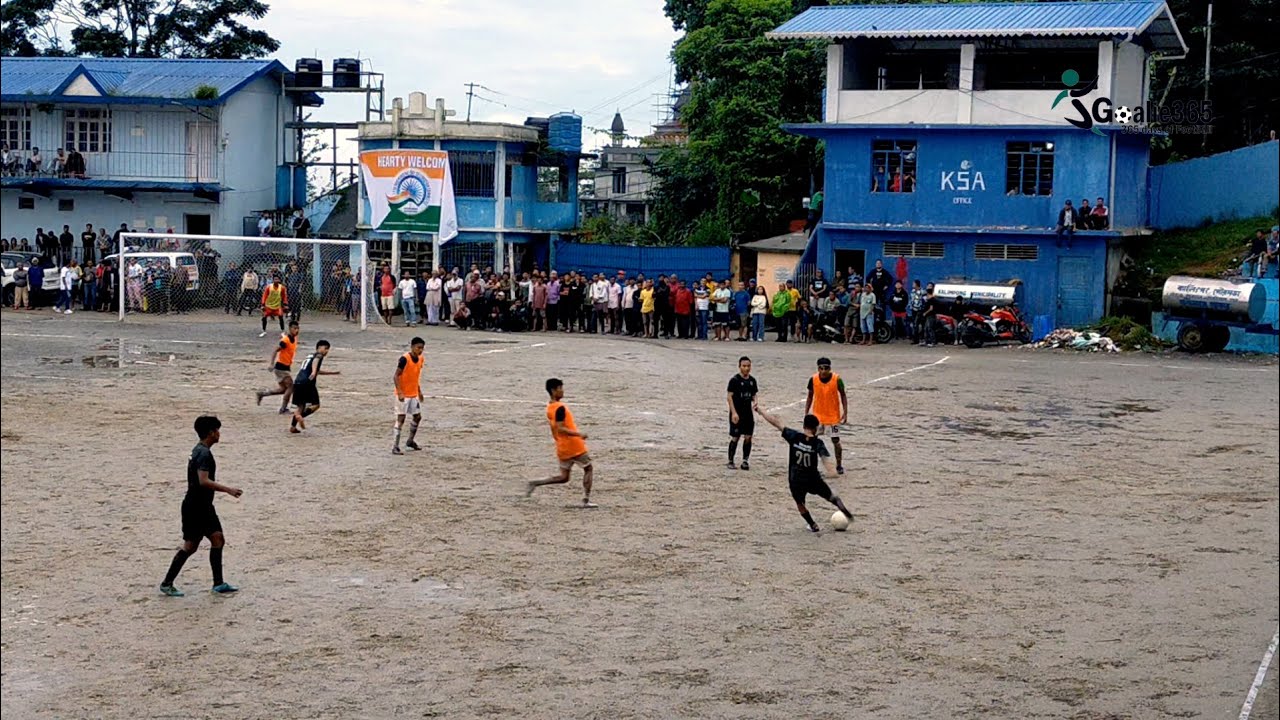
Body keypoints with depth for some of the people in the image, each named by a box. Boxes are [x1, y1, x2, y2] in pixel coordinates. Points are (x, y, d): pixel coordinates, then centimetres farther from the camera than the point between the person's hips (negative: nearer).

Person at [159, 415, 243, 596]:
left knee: (218, 539, 5)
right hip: (195, 507, -10)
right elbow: (204, 481, -28)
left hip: (203, 506, 10)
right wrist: (228, 489, -24)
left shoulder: (199, 451, 12)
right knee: (190, 546, -3)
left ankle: (218, 584, 7)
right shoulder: (204, 453, -19)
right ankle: (167, 584, 6)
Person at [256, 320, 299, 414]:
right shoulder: (286, 340, -21)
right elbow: (275, 350, -27)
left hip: (287, 367, 9)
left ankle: (261, 394, 26)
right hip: (281, 367, -9)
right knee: (290, 387, -8)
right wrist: (271, 363, -37)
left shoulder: (294, 338, 5)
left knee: (283, 389, 14)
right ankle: (283, 409, 2)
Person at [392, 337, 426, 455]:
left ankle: (410, 441, 31)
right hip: (403, 395, -8)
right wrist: (400, 392, -26)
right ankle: (395, 446, -4)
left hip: (414, 394, 8)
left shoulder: (420, 359, 5)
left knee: (418, 417, 13)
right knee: (400, 419, -7)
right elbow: (396, 376, -19)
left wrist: (419, 391, 20)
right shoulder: (404, 359, -19)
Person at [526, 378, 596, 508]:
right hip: (574, 446, -8)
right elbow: (560, 429, -27)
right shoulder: (560, 408, -19)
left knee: (563, 477, 14)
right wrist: (579, 434, -27)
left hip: (562, 448, 8)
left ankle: (535, 483, 2)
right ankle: (586, 500, 7)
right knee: (588, 468, 9)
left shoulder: (549, 407, 9)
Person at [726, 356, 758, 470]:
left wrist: (755, 401, -5)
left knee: (748, 437, 2)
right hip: (737, 414, -5)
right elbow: (729, 396, -12)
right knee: (735, 438, -2)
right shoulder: (734, 380, -9)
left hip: (748, 413, 5)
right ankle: (730, 462, 7)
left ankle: (745, 461, 11)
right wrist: (734, 413, -18)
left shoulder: (752, 380, 9)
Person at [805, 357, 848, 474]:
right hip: (817, 416, 2)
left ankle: (839, 466, 16)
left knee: (836, 441, 1)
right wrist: (806, 413, 1)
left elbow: (843, 396, -4)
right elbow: (810, 397, 3)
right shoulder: (813, 380, -10)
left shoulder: (837, 380, -16)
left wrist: (845, 413, -10)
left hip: (833, 416, -2)